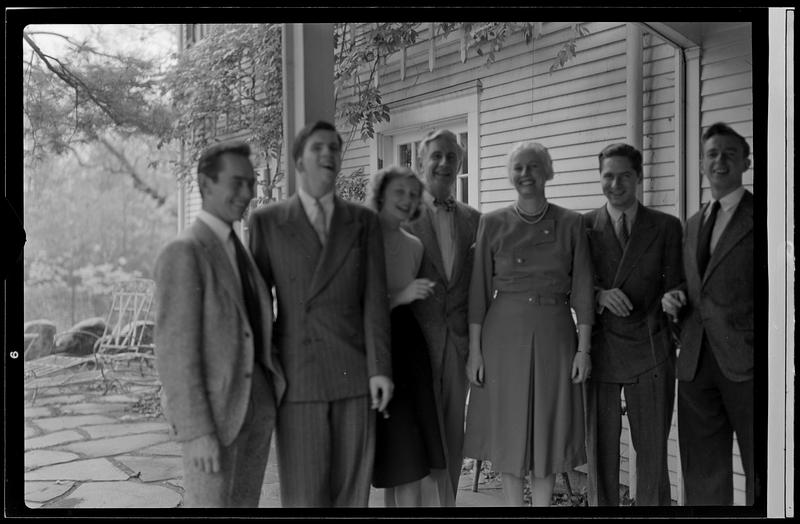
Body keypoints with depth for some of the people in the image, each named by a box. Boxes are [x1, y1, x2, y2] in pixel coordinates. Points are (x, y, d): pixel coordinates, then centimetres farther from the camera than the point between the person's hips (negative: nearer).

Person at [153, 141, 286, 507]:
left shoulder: (236, 250, 14)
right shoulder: (182, 253, -15)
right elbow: (174, 350, -19)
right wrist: (197, 432, -22)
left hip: (255, 401, 8)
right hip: (209, 408, -8)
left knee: (243, 509, 13)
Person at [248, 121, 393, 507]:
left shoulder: (364, 221, 6)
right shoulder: (266, 221, 2)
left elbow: (374, 299, 0)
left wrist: (380, 369, -8)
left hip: (353, 373, 2)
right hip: (296, 374, -2)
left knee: (352, 489, 7)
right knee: (303, 495, 0)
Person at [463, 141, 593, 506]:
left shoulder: (571, 223, 1)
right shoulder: (493, 223, 1)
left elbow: (582, 289, 0)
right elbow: (479, 290, 0)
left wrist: (584, 348, -5)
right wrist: (474, 350, -3)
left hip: (554, 335, 0)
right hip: (504, 334, 0)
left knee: (549, 428, 7)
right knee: (508, 430, 6)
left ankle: (542, 503, 22)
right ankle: (513, 503, 21)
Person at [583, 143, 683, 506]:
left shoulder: (666, 227, 5)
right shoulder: (583, 226, 5)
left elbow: (674, 288, 5)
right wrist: (598, 294, -13)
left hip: (649, 351, 0)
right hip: (600, 351, 0)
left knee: (653, 451, 6)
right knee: (600, 450, 7)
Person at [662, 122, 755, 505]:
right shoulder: (692, 225, 19)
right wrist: (674, 301, 5)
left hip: (746, 362, -6)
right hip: (696, 362, 6)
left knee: (762, 475, 2)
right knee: (703, 477, 11)